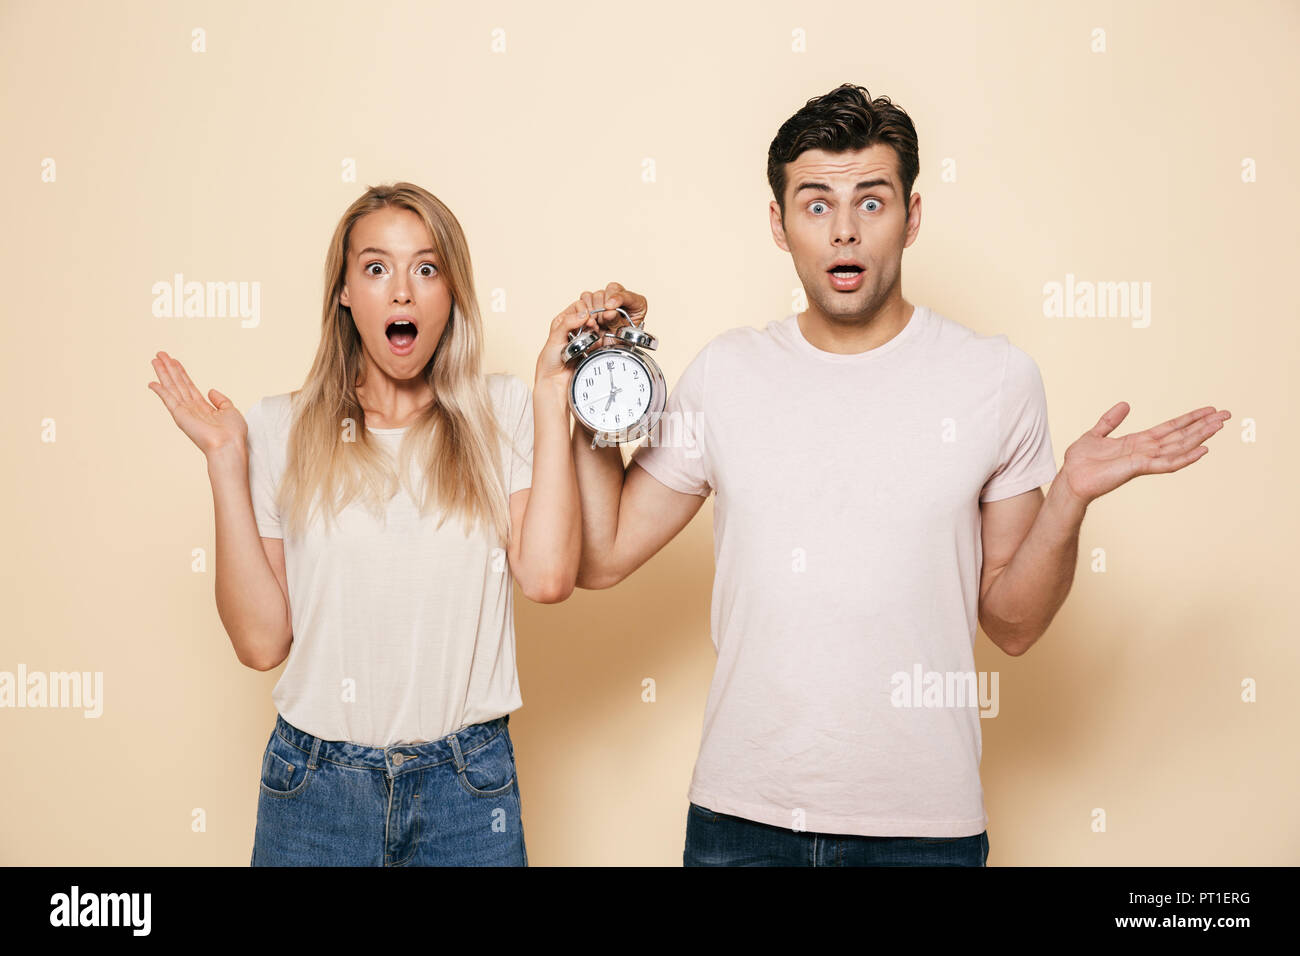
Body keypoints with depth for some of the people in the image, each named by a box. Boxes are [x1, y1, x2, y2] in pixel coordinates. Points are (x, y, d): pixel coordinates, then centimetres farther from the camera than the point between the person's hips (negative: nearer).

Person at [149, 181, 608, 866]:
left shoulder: (502, 414, 1)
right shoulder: (281, 428, 1)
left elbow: (547, 576, -15)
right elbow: (261, 640, -5)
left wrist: (553, 394, -9)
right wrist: (226, 461, -8)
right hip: (315, 781, 1)